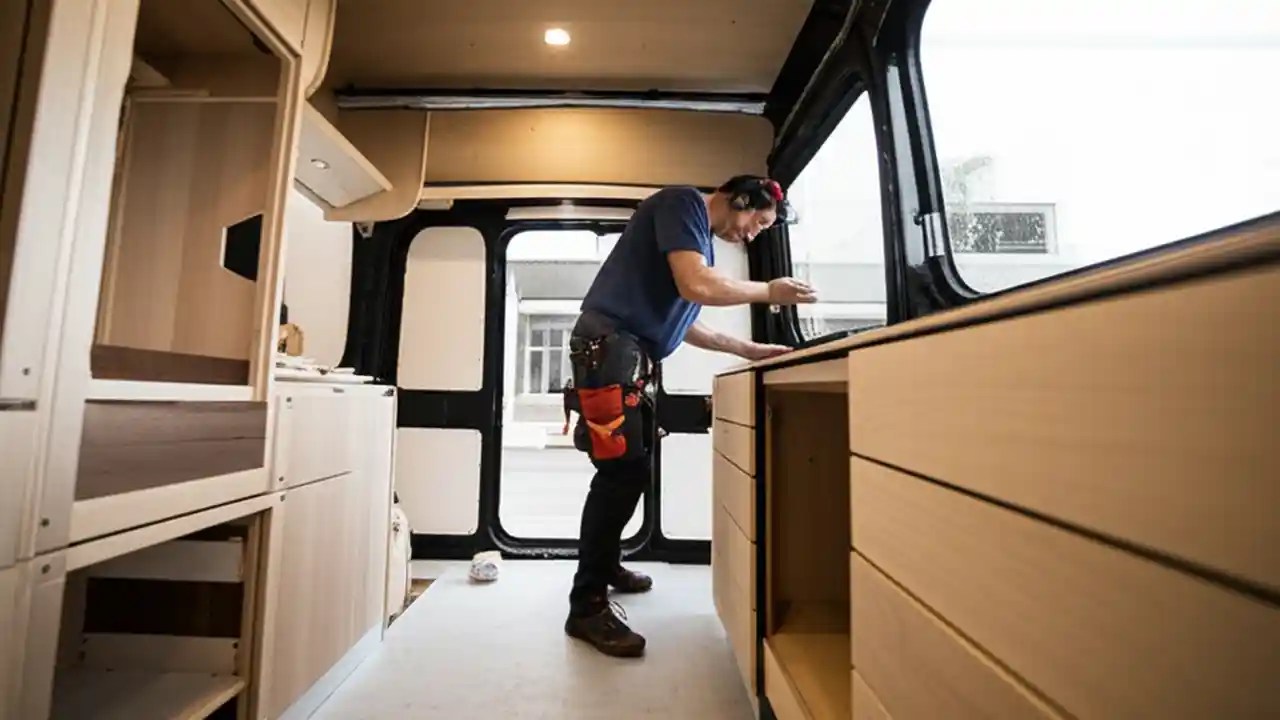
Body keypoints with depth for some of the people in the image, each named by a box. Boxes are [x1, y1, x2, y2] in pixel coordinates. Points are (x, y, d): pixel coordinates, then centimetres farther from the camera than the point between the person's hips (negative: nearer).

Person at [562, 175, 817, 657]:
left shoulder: (702, 240, 23)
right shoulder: (684, 203, -3)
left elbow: (678, 323, 22)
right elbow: (694, 285, -19)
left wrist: (747, 350, 19)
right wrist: (769, 291, -5)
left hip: (630, 354, 10)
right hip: (608, 345, -10)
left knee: (631, 470, 14)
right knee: (623, 470, -13)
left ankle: (604, 566, 31)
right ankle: (587, 606, -3)